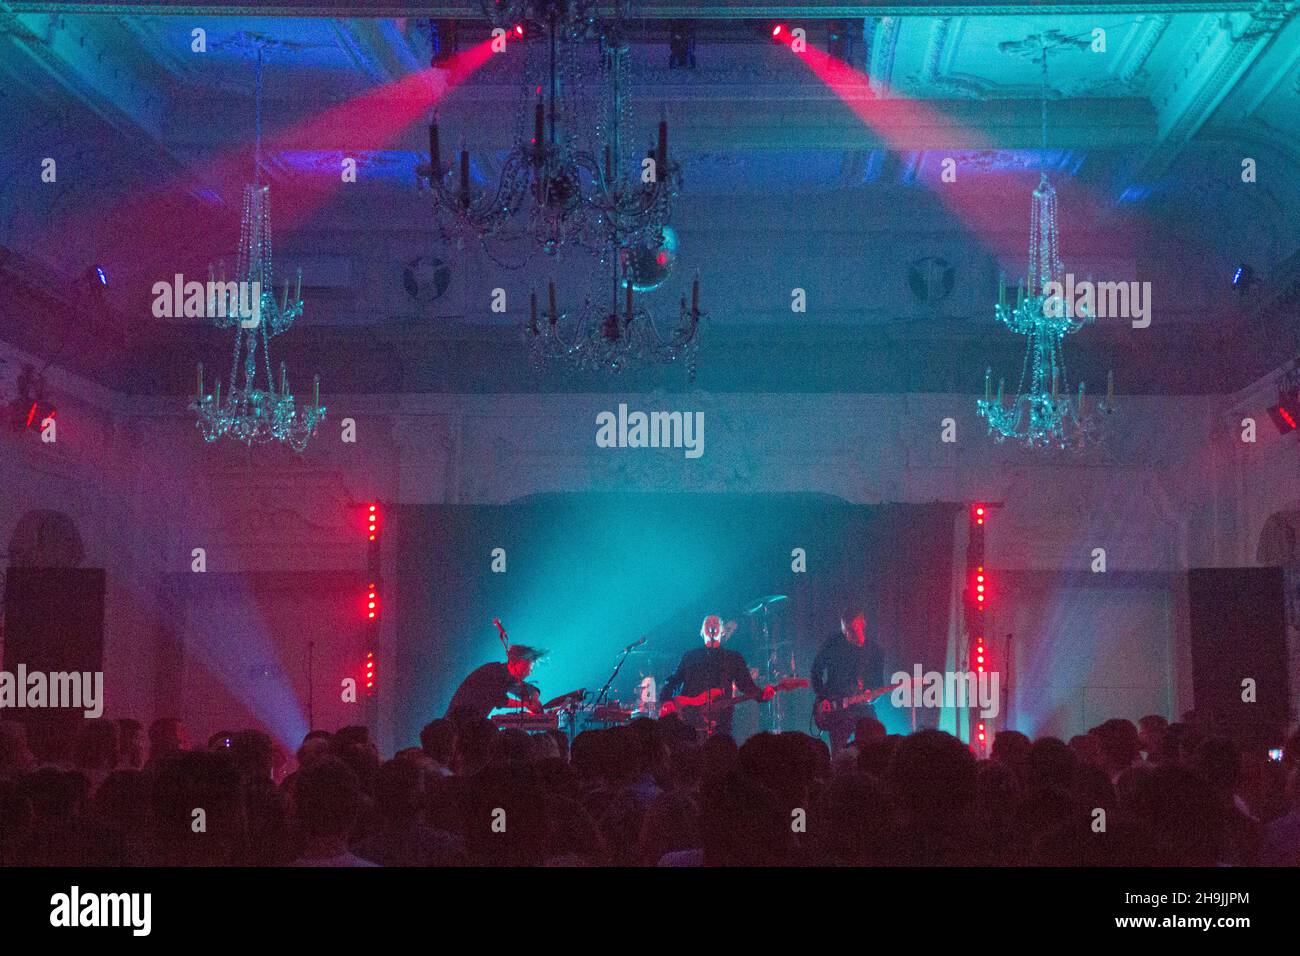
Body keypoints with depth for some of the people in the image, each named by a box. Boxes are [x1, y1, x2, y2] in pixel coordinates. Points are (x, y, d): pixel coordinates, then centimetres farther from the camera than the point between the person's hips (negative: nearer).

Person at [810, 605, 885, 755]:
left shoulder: (874, 649, 4)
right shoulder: (834, 643, -1)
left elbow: (879, 682, 9)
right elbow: (816, 671, 5)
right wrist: (823, 698, -3)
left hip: (861, 707, 2)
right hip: (835, 707, -2)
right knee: (838, 754, -10)